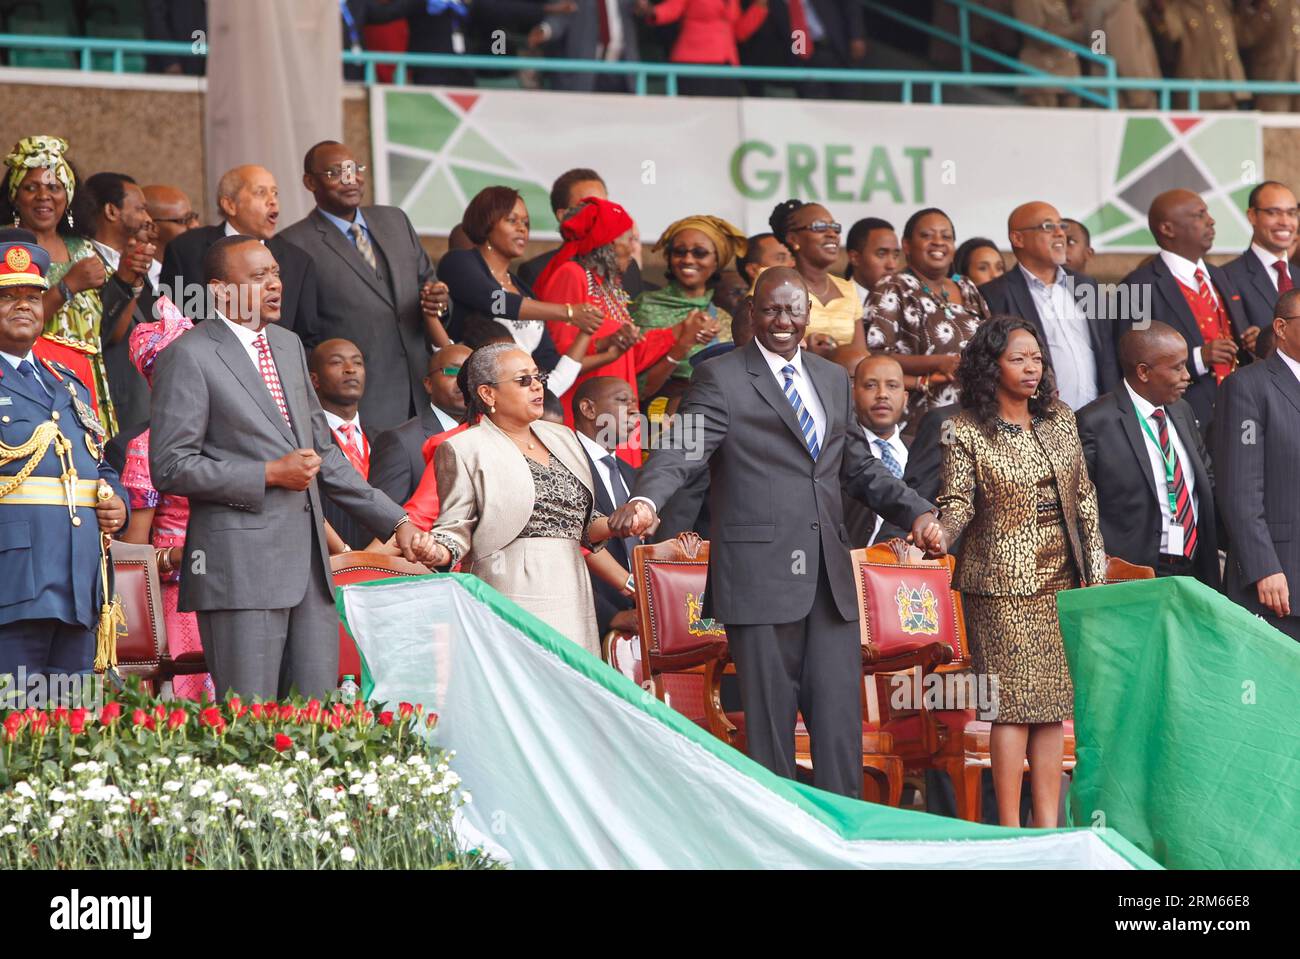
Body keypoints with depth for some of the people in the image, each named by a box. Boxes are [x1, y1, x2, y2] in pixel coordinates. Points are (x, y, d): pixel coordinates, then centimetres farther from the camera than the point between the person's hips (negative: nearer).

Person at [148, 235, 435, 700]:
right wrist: (269, 474, -13)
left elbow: (323, 452, 24)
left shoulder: (288, 345, 18)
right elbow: (170, 466, -11)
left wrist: (395, 521, 18)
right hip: (240, 565, -7)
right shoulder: (188, 356, -6)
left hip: (308, 561, 7)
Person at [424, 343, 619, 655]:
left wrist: (617, 524, 3)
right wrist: (435, 551, -24)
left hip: (571, 592, 6)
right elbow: (457, 529, -4)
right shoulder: (465, 449, 1)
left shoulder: (562, 439, 18)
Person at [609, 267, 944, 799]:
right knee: (769, 719, -2)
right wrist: (644, 501, -33)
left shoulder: (833, 379, 19)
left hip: (829, 576, 5)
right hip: (762, 574, -5)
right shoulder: (720, 378, 0)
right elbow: (680, 453, -13)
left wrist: (917, 512, 10)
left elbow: (859, 466, 25)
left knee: (840, 719, 2)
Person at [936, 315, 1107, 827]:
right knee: (1015, 703, -7)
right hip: (1004, 582, -5)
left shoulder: (1060, 419, 11)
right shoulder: (967, 431, -5)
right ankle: (1011, 829, -3)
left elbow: (1084, 496, 15)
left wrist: (1095, 562, 11)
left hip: (1061, 580, 5)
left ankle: (1048, 825, 8)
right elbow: (957, 503, -8)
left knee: (1054, 704, 4)